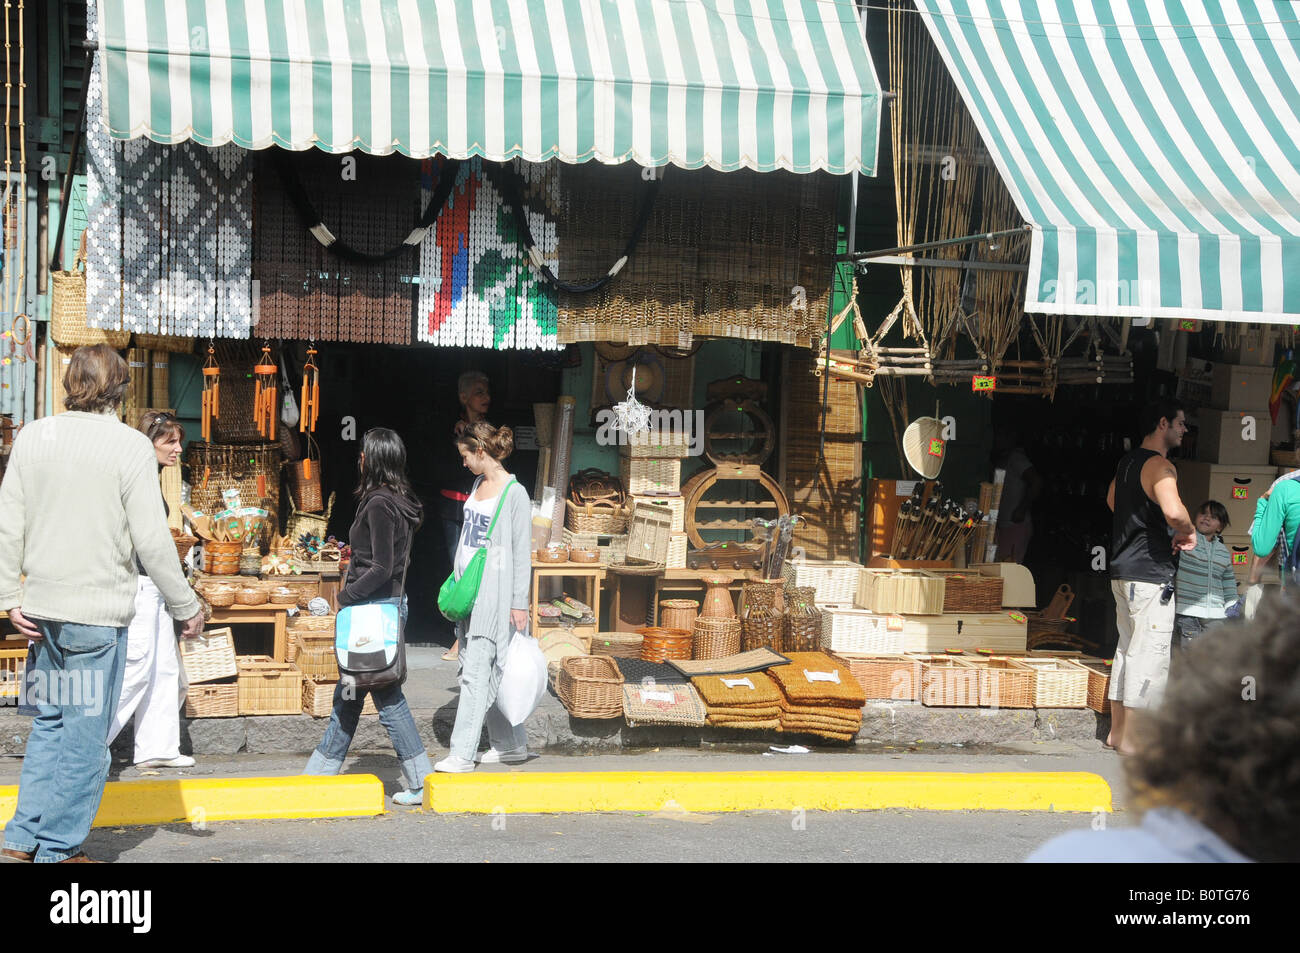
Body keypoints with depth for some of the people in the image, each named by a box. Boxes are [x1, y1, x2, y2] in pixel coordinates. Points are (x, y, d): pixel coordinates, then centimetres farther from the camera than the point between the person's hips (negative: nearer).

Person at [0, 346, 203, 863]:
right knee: (84, 734, 5)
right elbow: (152, 540, -11)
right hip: (98, 613, -5)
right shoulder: (130, 445, -10)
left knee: (49, 721, 19)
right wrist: (186, 607, -2)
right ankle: (59, 849, 11)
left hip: (41, 609, 5)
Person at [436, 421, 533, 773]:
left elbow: (522, 551, -11)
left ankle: (463, 754, -10)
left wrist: (519, 602, -13)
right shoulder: (478, 484, 13)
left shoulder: (514, 493, -11)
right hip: (470, 587, 9)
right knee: (473, 668, 11)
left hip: (494, 591, -9)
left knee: (476, 671, -11)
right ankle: (510, 744, 21)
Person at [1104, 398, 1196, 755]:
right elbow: (1174, 511, -32)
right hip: (1149, 571, -10)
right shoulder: (1160, 466, -15)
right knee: (1150, 651, -6)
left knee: (1128, 646, 16)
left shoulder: (1128, 461, 14)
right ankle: (1130, 739, -5)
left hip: (1122, 569, 10)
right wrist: (1188, 532, -12)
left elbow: (1112, 500, 33)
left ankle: (1117, 731, 22)